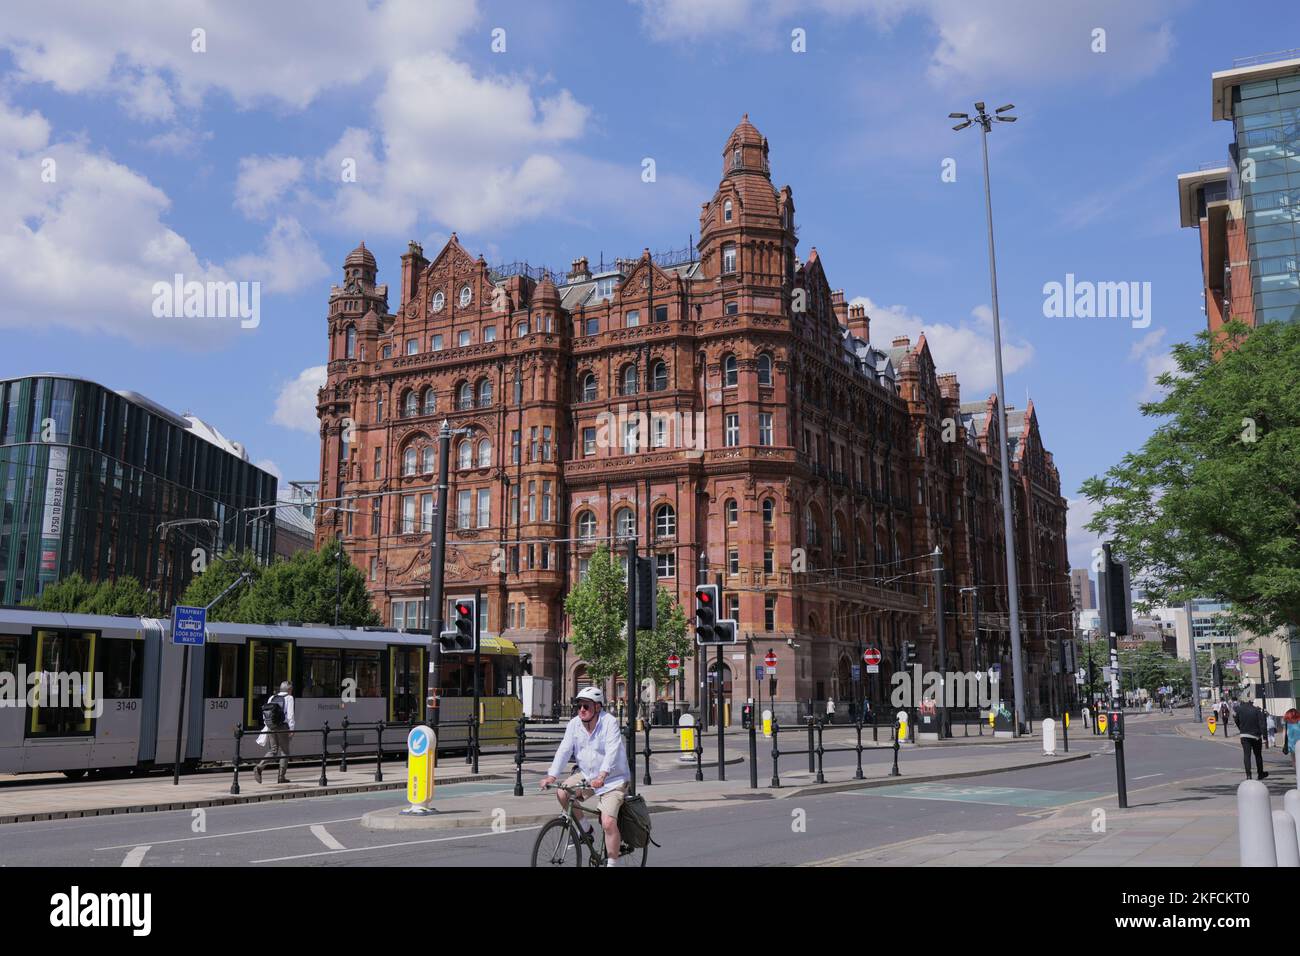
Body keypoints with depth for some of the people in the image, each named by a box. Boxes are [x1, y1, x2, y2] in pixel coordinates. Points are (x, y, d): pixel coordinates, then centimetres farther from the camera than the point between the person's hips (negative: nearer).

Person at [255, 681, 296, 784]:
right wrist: (292, 729, -10)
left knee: (273, 749, 14)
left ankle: (259, 767, -7)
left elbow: (264, 715, 12)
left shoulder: (271, 698, 12)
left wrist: (267, 726, 20)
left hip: (270, 727, 5)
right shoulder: (289, 698, -4)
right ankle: (281, 777, 8)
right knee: (284, 751, 7)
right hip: (282, 727, -5)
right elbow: (290, 714, -12)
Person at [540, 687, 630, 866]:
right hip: (586, 775, 6)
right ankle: (585, 829, 7)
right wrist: (552, 775, -23)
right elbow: (564, 750, -10)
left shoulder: (609, 722, -18)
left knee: (608, 823, -19)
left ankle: (612, 863, -4)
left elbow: (612, 752, -30)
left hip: (613, 779, -6)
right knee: (563, 793, -16)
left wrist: (602, 776, -44)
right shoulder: (574, 724, -3)